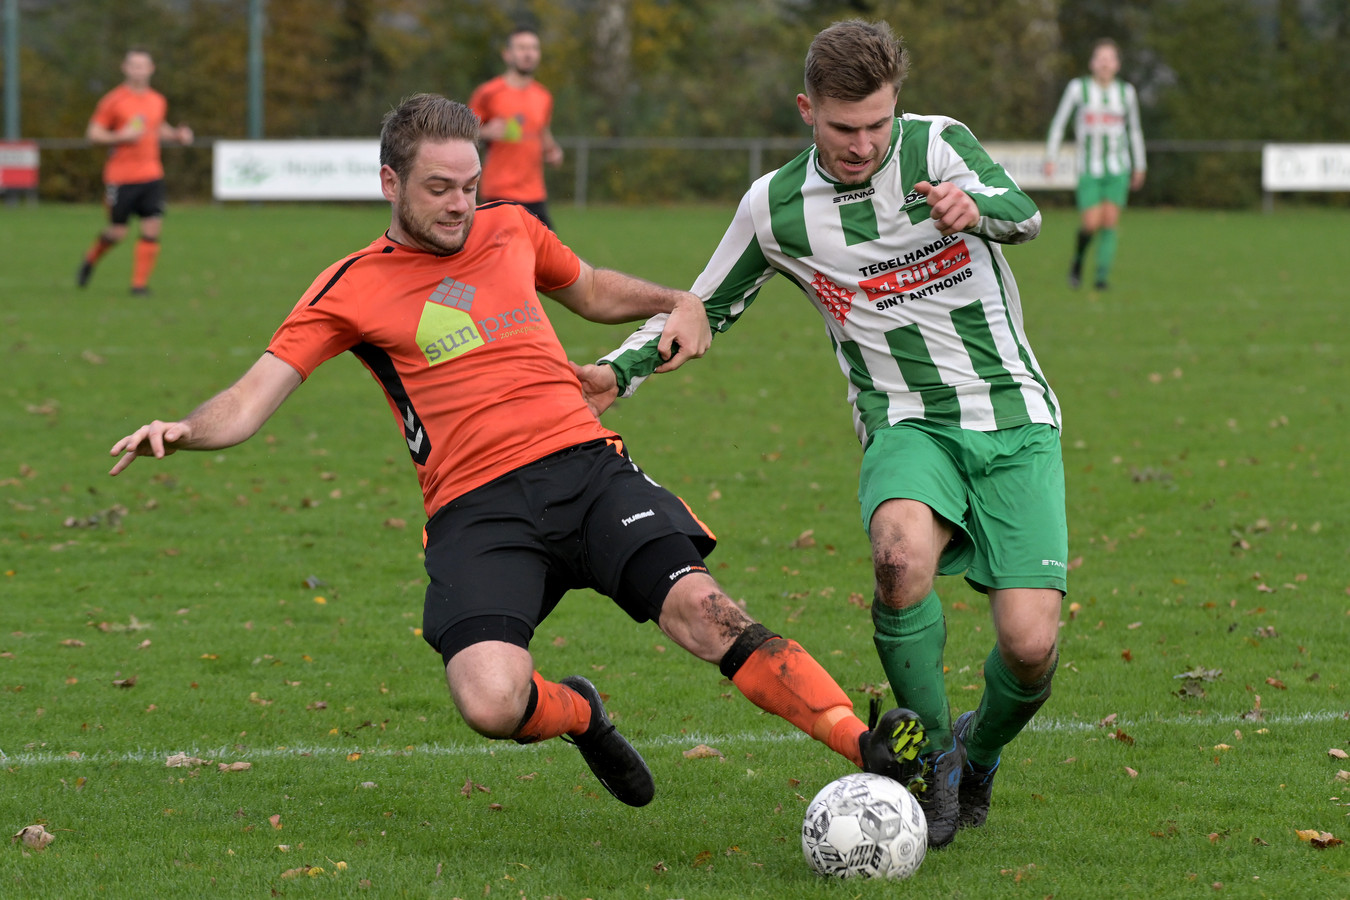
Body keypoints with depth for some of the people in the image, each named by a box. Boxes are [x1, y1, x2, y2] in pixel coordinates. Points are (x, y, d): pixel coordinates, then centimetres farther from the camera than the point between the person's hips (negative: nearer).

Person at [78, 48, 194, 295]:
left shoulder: (158, 101, 9)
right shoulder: (113, 100, -6)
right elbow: (93, 133, -5)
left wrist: (177, 135, 7)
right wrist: (120, 137, -20)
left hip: (151, 175, 4)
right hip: (121, 177, -4)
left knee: (152, 230, -9)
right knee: (117, 233, 1)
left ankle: (140, 283, 0)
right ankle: (91, 259, 32)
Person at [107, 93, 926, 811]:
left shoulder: (512, 231, 16)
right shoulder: (352, 289, 5)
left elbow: (591, 290, 37)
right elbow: (253, 397, 0)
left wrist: (675, 303, 18)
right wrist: (183, 431, -21)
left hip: (585, 465, 2)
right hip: (475, 510, -2)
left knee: (698, 608, -22)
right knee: (491, 701, -24)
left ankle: (867, 746, -24)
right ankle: (580, 715, 10)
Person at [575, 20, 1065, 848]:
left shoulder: (938, 145, -3)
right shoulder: (776, 207, 2)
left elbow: (1023, 214, -18)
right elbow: (707, 306, 16)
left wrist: (976, 207, -42)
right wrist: (620, 371, 0)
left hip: (1013, 419, 0)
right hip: (907, 427, 0)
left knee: (1031, 645, -14)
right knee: (902, 553, -36)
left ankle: (978, 758, 22)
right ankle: (932, 751, -13)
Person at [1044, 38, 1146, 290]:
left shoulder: (1126, 91, 5)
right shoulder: (1078, 88, -3)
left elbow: (1134, 130, 16)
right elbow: (1059, 122, 3)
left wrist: (1139, 166, 20)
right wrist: (1050, 157, -3)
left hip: (1117, 168, 2)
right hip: (1089, 169, -2)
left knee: (1110, 223, -8)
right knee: (1090, 224, -11)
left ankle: (1102, 276, -4)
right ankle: (1077, 263, 17)